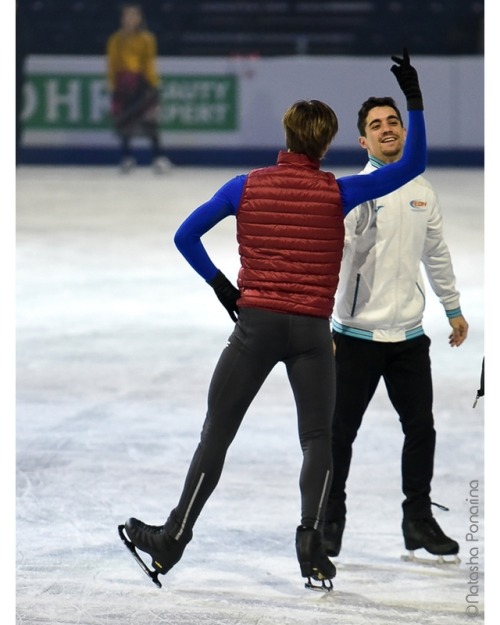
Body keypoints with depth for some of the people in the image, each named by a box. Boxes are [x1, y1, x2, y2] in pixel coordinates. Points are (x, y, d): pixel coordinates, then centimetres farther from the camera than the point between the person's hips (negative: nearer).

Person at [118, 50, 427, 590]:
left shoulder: (245, 187, 2)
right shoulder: (337, 194, 0)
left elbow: (185, 235, 0)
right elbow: (412, 165, 5)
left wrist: (218, 283, 9)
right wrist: (415, 103, 8)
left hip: (256, 322, 0)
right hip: (313, 329, 0)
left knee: (215, 436, 4)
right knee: (317, 439, 10)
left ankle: (171, 543, 5)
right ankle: (311, 544, -7)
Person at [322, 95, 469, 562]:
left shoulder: (423, 194, 8)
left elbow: (436, 255, 21)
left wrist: (453, 308, 25)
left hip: (409, 336, 5)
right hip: (357, 335, -5)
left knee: (421, 428, 8)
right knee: (340, 432, 3)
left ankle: (419, 520, 20)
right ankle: (331, 522, 16)